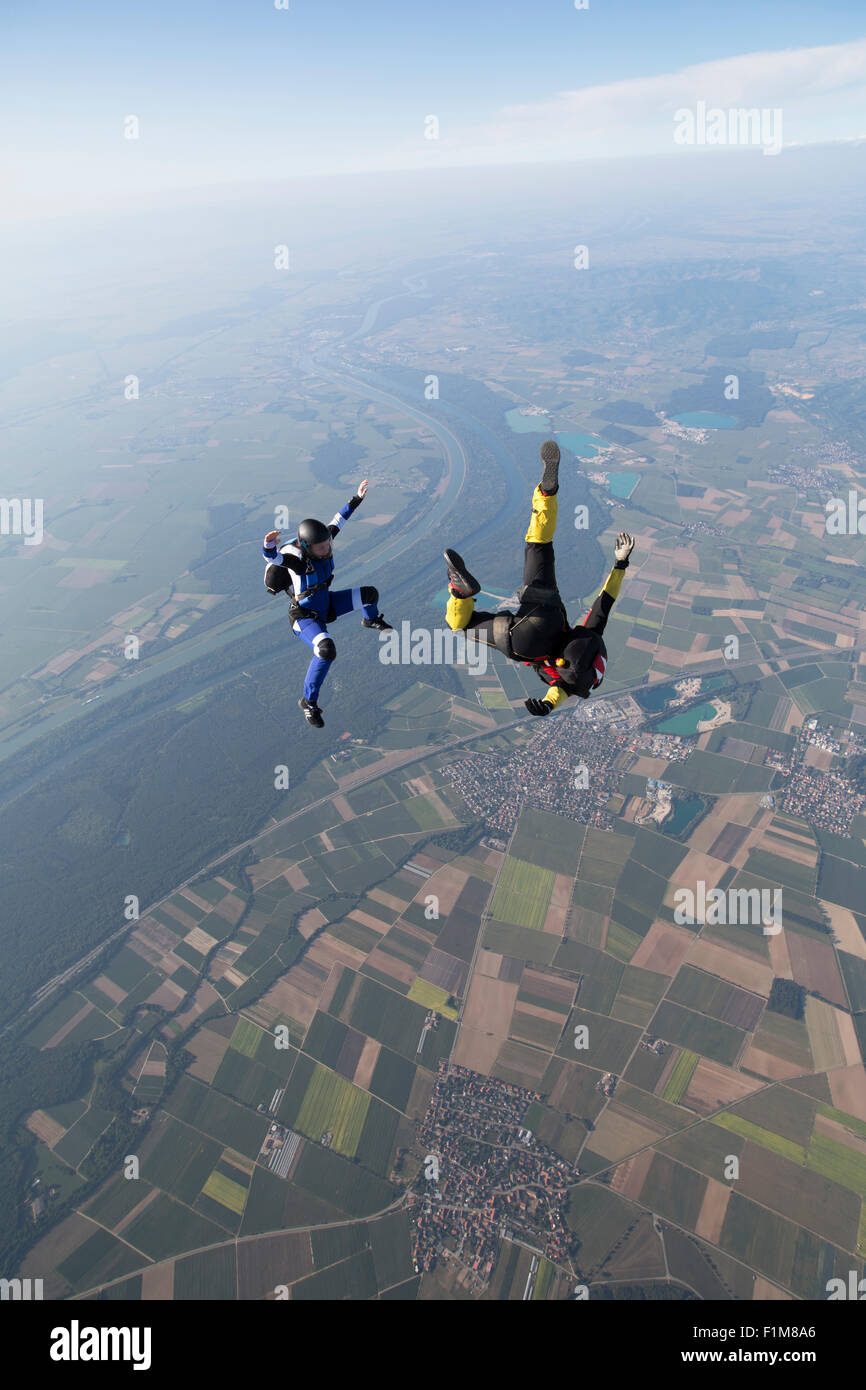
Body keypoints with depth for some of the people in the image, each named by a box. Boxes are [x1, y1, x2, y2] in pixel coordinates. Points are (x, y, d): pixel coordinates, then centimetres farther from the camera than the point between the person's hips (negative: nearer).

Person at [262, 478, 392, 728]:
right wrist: (269, 545, -72)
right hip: (305, 616, -7)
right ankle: (309, 702, -14)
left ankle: (371, 620, 43)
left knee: (370, 593, 5)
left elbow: (339, 520, 3)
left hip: (326, 603, 7)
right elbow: (272, 557, -51)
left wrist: (357, 498, 9)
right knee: (327, 651, -33)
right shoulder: (294, 556, -31)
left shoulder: (322, 542, -12)